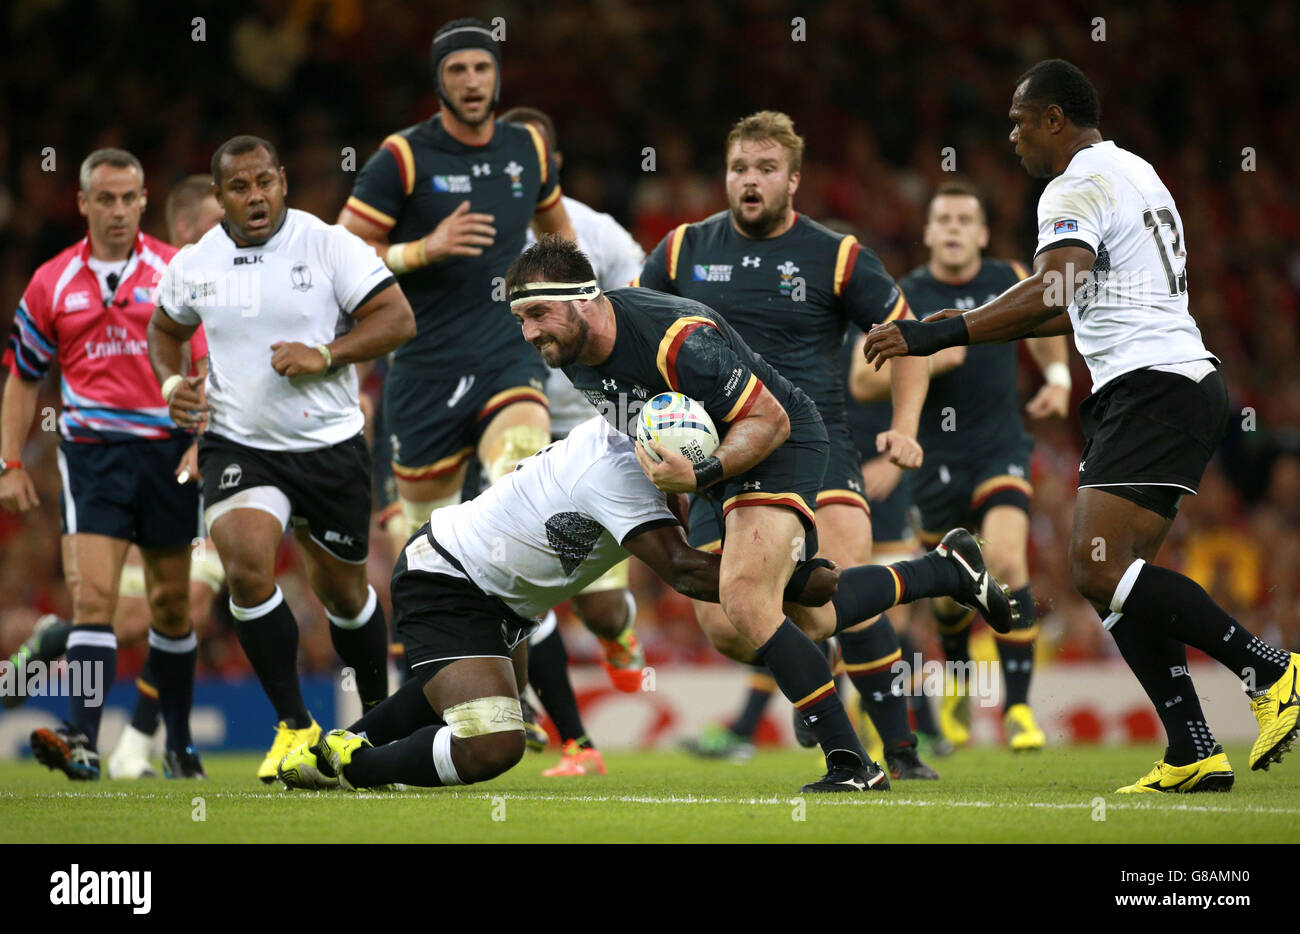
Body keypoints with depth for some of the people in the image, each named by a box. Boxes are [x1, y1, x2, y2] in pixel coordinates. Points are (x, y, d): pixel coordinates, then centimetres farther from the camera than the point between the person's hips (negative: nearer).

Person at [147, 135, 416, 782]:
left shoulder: (330, 246, -8)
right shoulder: (193, 266, 2)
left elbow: (397, 318, -10)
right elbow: (165, 329, 20)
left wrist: (325, 355, -22)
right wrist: (172, 383, 1)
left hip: (330, 444, -1)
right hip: (237, 444, 1)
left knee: (343, 588, 12)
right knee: (247, 567, -23)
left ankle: (377, 717, 38)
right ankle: (295, 726, -11)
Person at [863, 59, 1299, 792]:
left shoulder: (1078, 187, -8)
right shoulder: (1134, 172, 24)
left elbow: (1052, 291, -25)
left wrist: (937, 337, -27)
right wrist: (978, 324, 34)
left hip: (1153, 389, -10)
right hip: (1189, 382, 10)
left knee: (1099, 569, -18)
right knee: (1117, 580, 8)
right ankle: (1194, 754, 2)